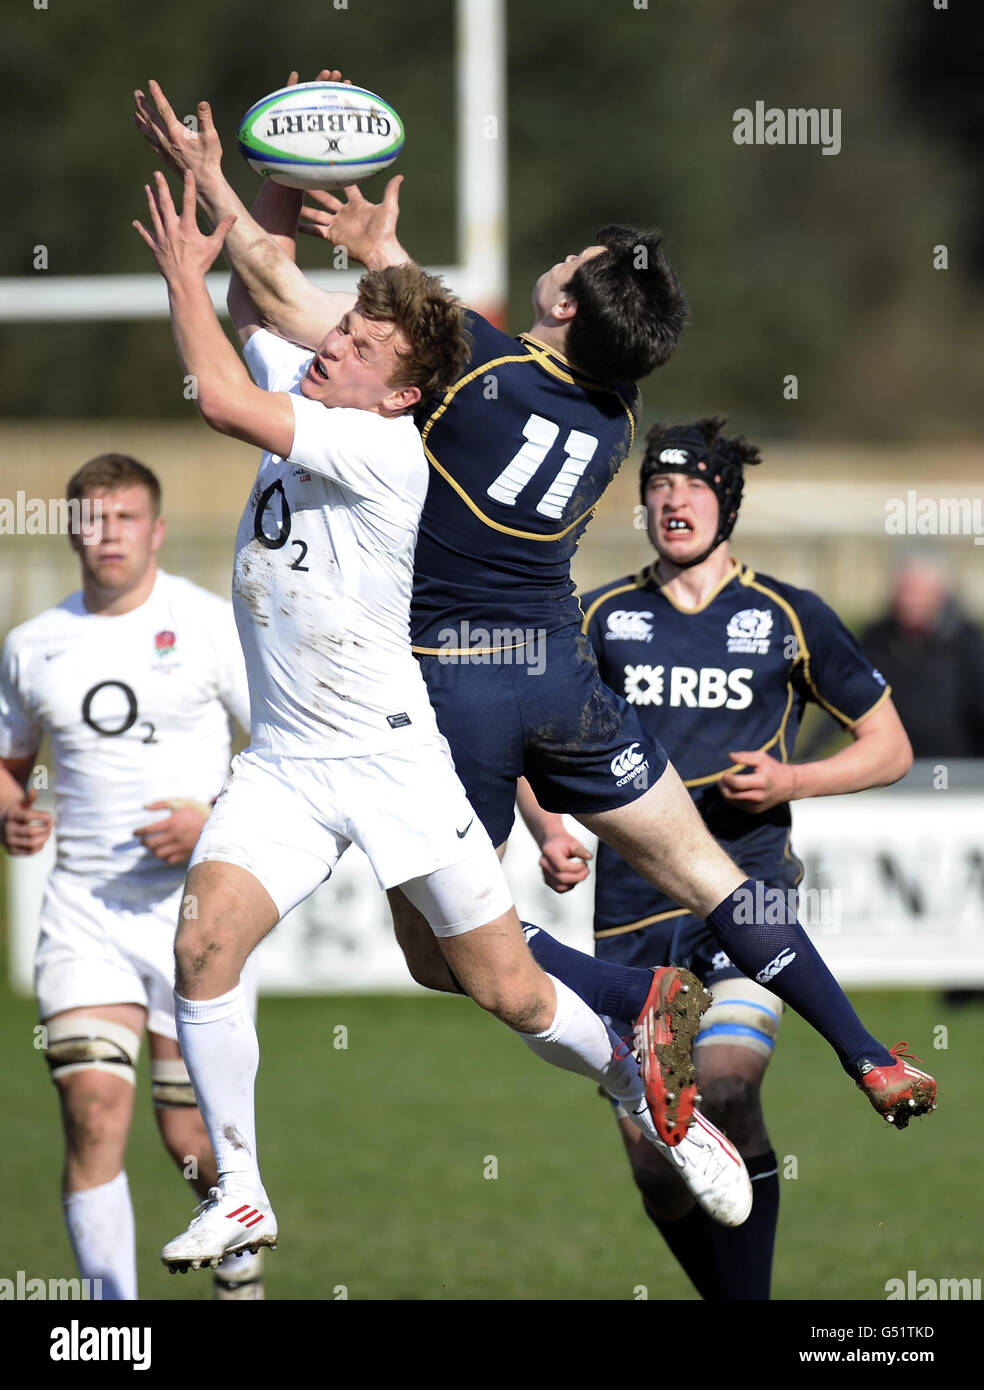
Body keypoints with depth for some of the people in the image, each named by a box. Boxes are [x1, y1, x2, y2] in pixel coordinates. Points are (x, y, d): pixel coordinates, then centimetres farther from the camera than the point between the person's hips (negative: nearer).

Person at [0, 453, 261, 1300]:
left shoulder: (212, 626, -2)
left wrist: (215, 820, -16)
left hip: (194, 905, -2)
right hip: (83, 909, 2)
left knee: (193, 1136, 0)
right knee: (94, 1112, -14)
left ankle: (241, 1269, 31)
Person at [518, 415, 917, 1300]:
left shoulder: (789, 619, 4)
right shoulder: (603, 618, 9)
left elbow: (889, 748, 11)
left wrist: (789, 781, -6)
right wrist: (551, 833, -3)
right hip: (632, 907, 3)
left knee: (726, 1089, -27)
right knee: (657, 1167, 0)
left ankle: (751, 1295, -17)